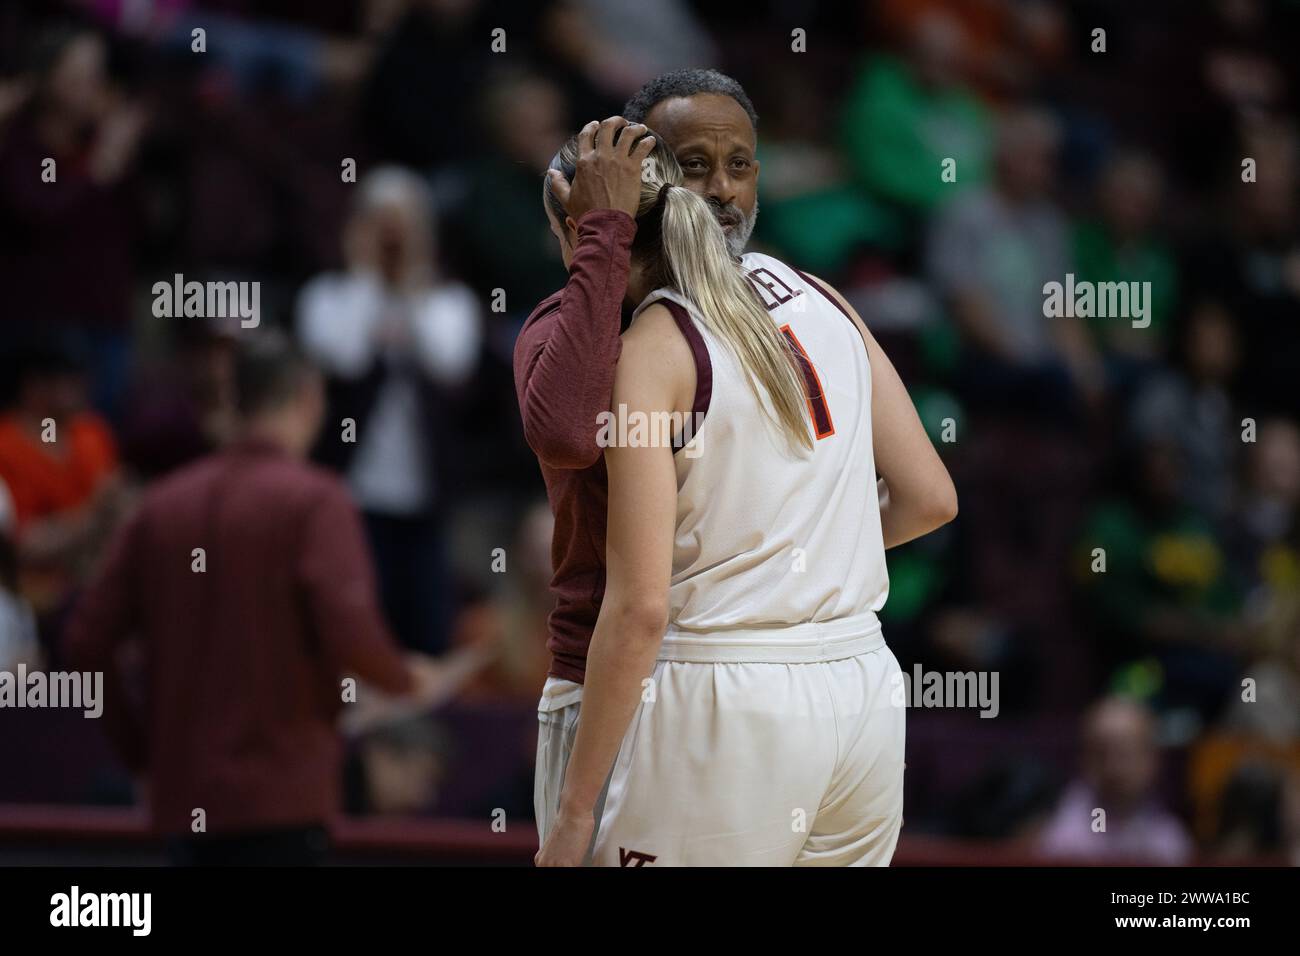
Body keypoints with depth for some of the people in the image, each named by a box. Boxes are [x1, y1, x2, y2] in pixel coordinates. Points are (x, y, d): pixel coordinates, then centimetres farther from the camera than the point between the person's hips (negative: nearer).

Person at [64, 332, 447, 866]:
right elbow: (350, 634, -18)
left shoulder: (164, 503, 10)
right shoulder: (313, 501, -7)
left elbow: (88, 639, 8)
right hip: (282, 794, -6)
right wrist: (407, 678, 2)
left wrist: (143, 747, 17)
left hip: (186, 794, 6)